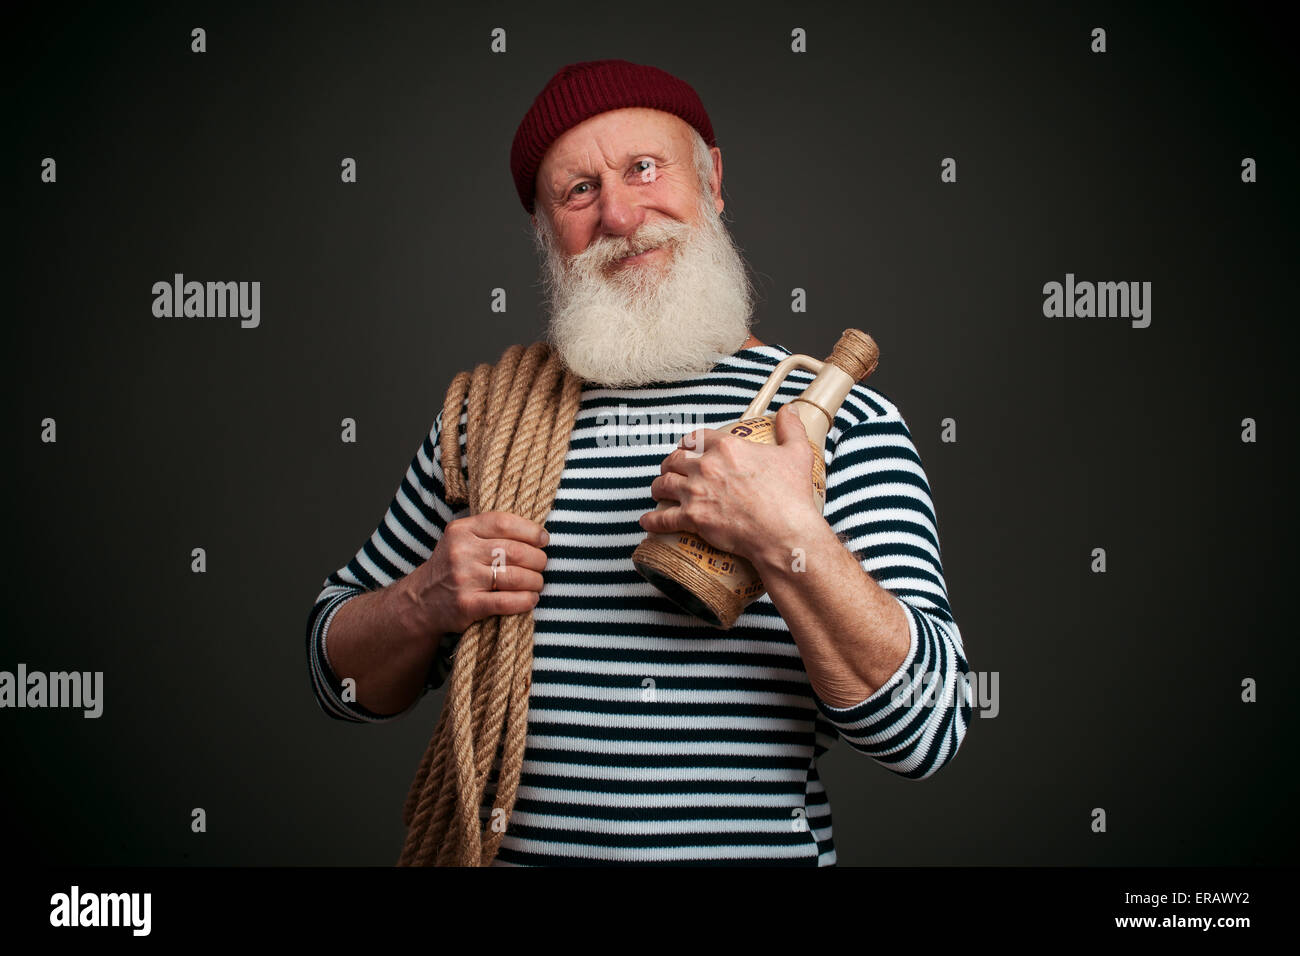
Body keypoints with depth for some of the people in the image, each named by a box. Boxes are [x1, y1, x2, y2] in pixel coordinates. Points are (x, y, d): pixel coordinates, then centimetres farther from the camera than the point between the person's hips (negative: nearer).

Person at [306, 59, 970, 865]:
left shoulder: (847, 425, -2)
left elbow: (927, 730, -9)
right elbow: (344, 681, 13)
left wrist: (791, 540, -20)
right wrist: (422, 605, -6)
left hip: (762, 845, -1)